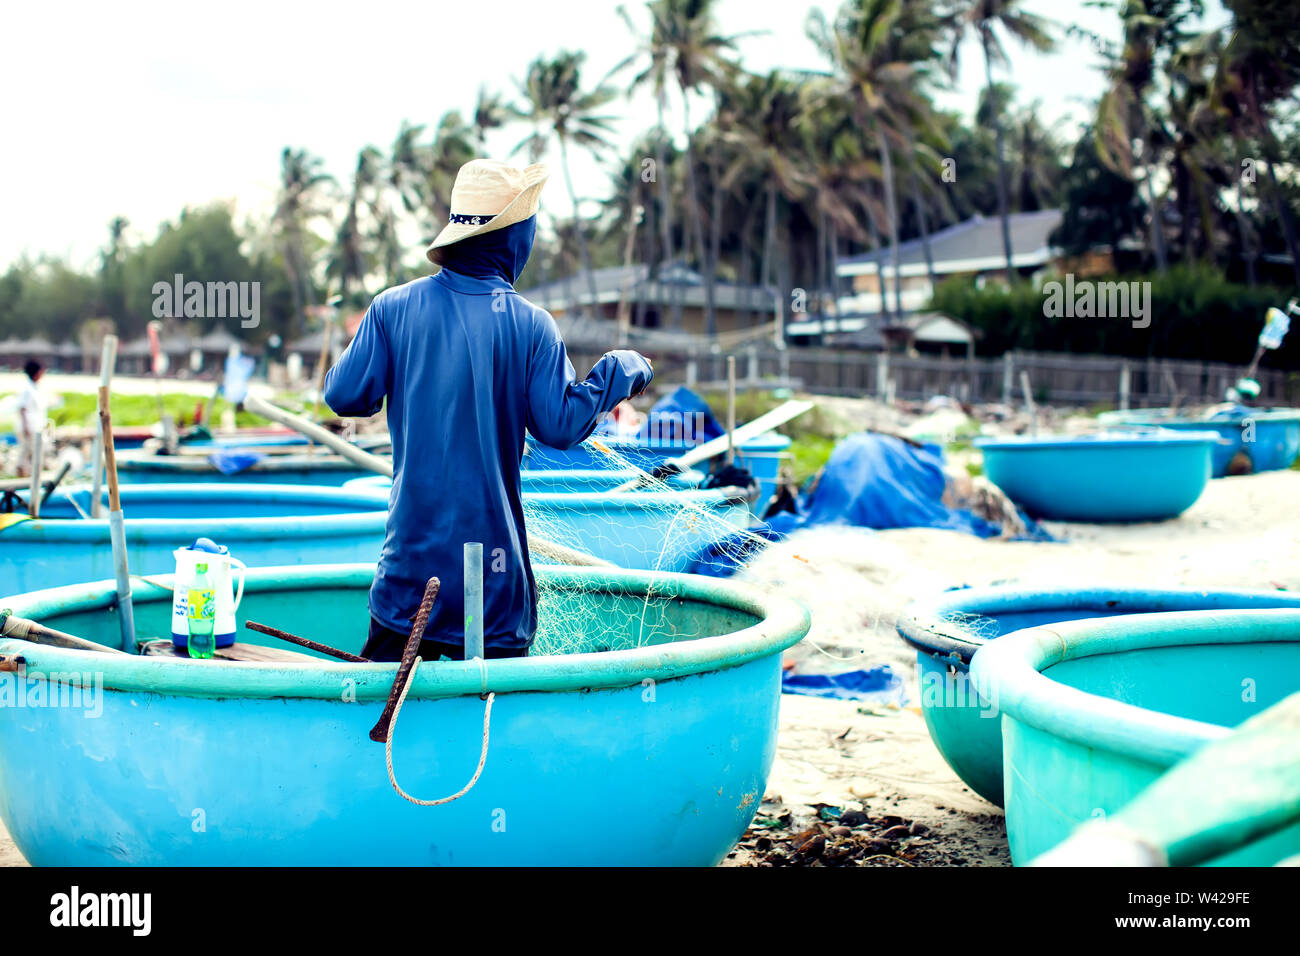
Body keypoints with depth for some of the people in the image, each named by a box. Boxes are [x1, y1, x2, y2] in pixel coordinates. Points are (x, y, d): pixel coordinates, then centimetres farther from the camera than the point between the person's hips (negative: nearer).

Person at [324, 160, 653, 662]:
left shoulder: (394, 307, -3)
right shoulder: (529, 324, -7)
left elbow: (345, 396, -2)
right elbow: (560, 425, -7)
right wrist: (620, 372, 7)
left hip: (413, 541, 2)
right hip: (493, 551, -2)